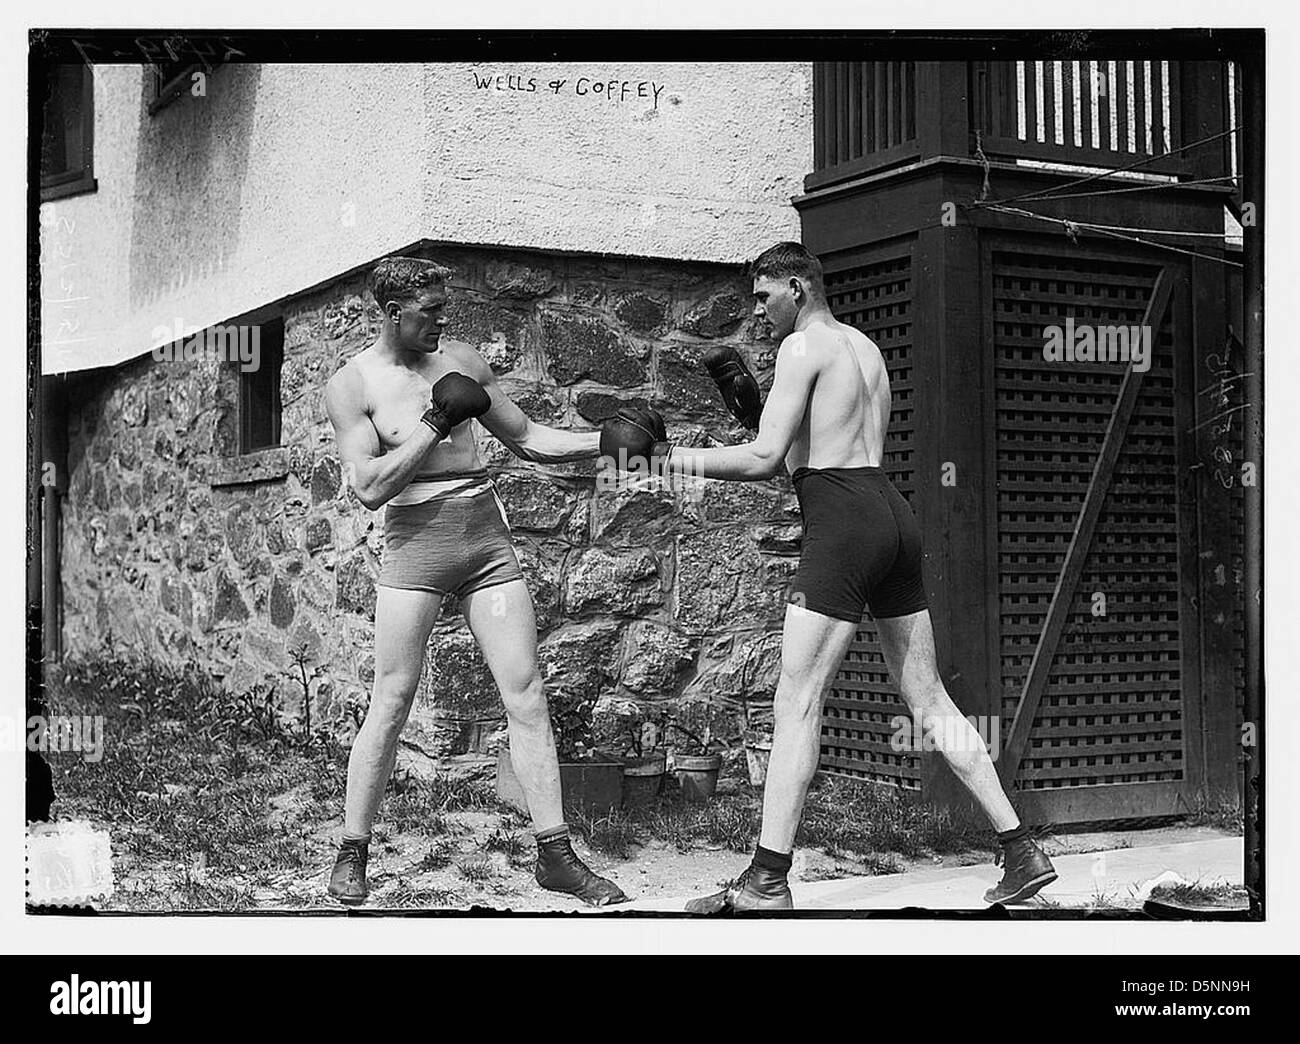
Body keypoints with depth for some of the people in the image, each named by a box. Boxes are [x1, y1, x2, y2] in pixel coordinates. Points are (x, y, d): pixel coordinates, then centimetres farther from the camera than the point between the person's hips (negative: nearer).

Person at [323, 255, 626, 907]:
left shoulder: (461, 362, 11)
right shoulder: (350, 387, -1)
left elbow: (528, 441, 17)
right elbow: (369, 488, -11)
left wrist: (607, 440, 5)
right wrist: (435, 423, -11)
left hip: (487, 537, 4)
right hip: (415, 541, -4)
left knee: (527, 697, -2)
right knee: (392, 704, -3)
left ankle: (554, 854, 3)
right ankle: (351, 854, 12)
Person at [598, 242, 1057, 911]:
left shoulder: (803, 346, -4)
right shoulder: (866, 347, 23)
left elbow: (765, 459, -13)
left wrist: (671, 461, -6)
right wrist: (748, 405, 18)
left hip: (842, 525, -9)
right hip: (893, 514, 9)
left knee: (796, 705, -7)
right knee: (930, 701, 12)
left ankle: (767, 881, -6)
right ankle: (1022, 852, 12)